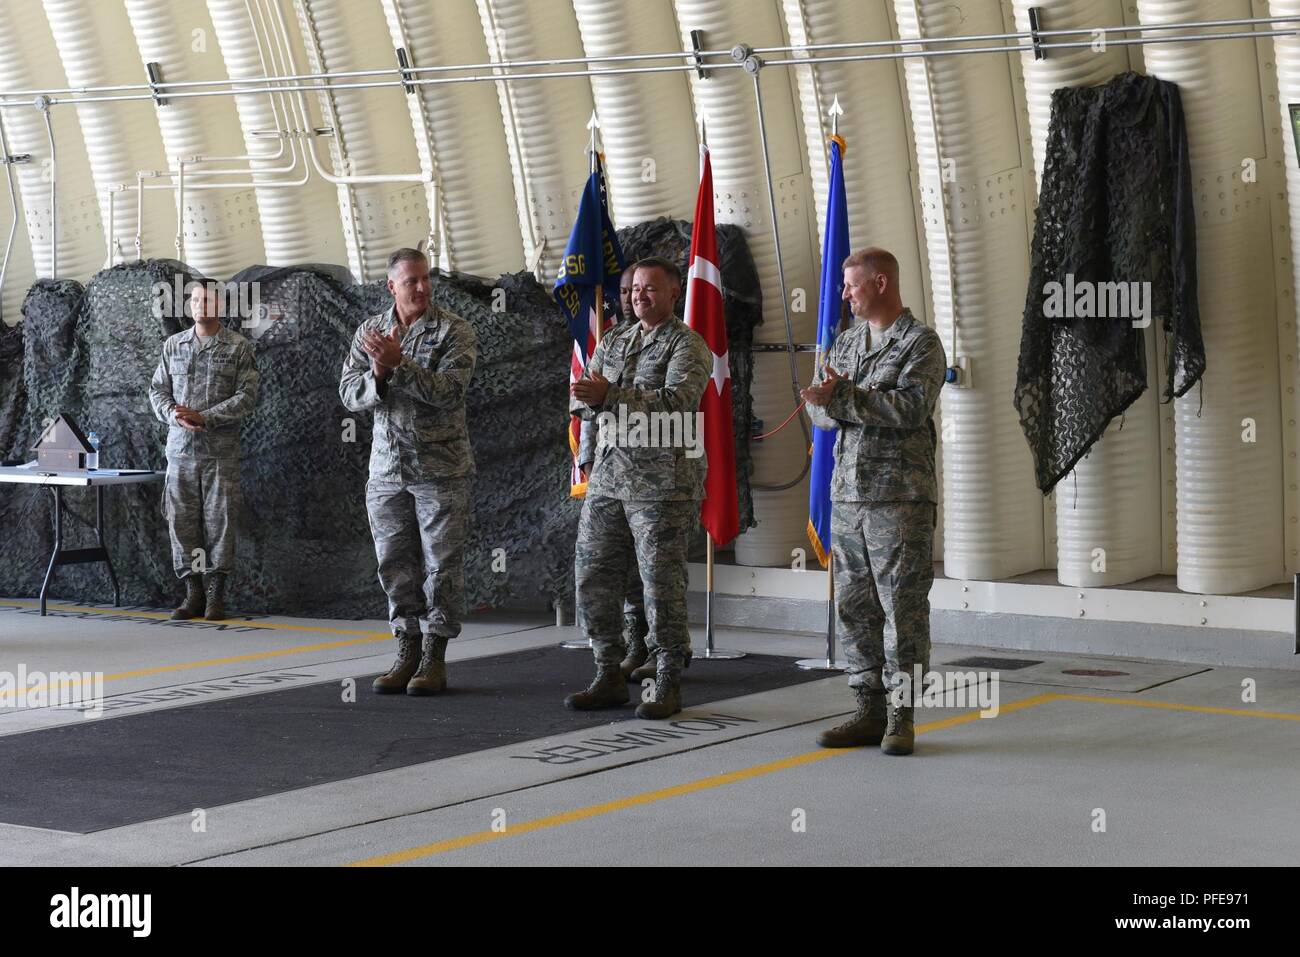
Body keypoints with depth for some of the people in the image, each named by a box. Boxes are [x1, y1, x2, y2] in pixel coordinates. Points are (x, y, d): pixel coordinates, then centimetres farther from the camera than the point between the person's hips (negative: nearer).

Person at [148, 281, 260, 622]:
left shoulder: (238, 347, 1)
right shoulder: (173, 345, 12)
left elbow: (246, 397, -6)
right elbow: (157, 390, 12)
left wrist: (204, 417, -14)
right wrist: (173, 415, -9)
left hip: (221, 450, -3)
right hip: (180, 449, 3)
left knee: (219, 520, -2)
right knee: (182, 520, 2)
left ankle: (216, 594, 5)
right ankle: (193, 593, 9)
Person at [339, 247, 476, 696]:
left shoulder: (454, 331, -5)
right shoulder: (369, 331, 7)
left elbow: (449, 392, -17)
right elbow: (350, 395, 1)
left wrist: (399, 363, -24)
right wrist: (378, 375, -19)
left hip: (440, 469, -4)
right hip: (387, 468, 4)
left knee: (442, 565, -1)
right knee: (396, 565, 7)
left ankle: (435, 659, 5)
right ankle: (407, 653, 16)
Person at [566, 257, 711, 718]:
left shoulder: (687, 344, -4)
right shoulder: (614, 338, 16)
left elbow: (677, 401, -20)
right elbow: (580, 403, 12)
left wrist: (610, 395, -25)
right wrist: (591, 397, -13)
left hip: (663, 484, -7)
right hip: (608, 477, 7)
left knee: (662, 584, -4)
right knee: (594, 577, 5)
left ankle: (668, 685, 4)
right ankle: (609, 677, 15)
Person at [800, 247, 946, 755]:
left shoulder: (920, 342, -5)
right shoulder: (846, 342, 17)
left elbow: (911, 408, -18)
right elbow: (820, 411, 12)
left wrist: (843, 396, -16)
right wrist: (828, 402, -11)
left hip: (900, 495, -7)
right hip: (847, 493, 7)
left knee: (902, 607, -4)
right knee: (854, 606, 7)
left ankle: (901, 717, 1)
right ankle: (869, 710, 14)